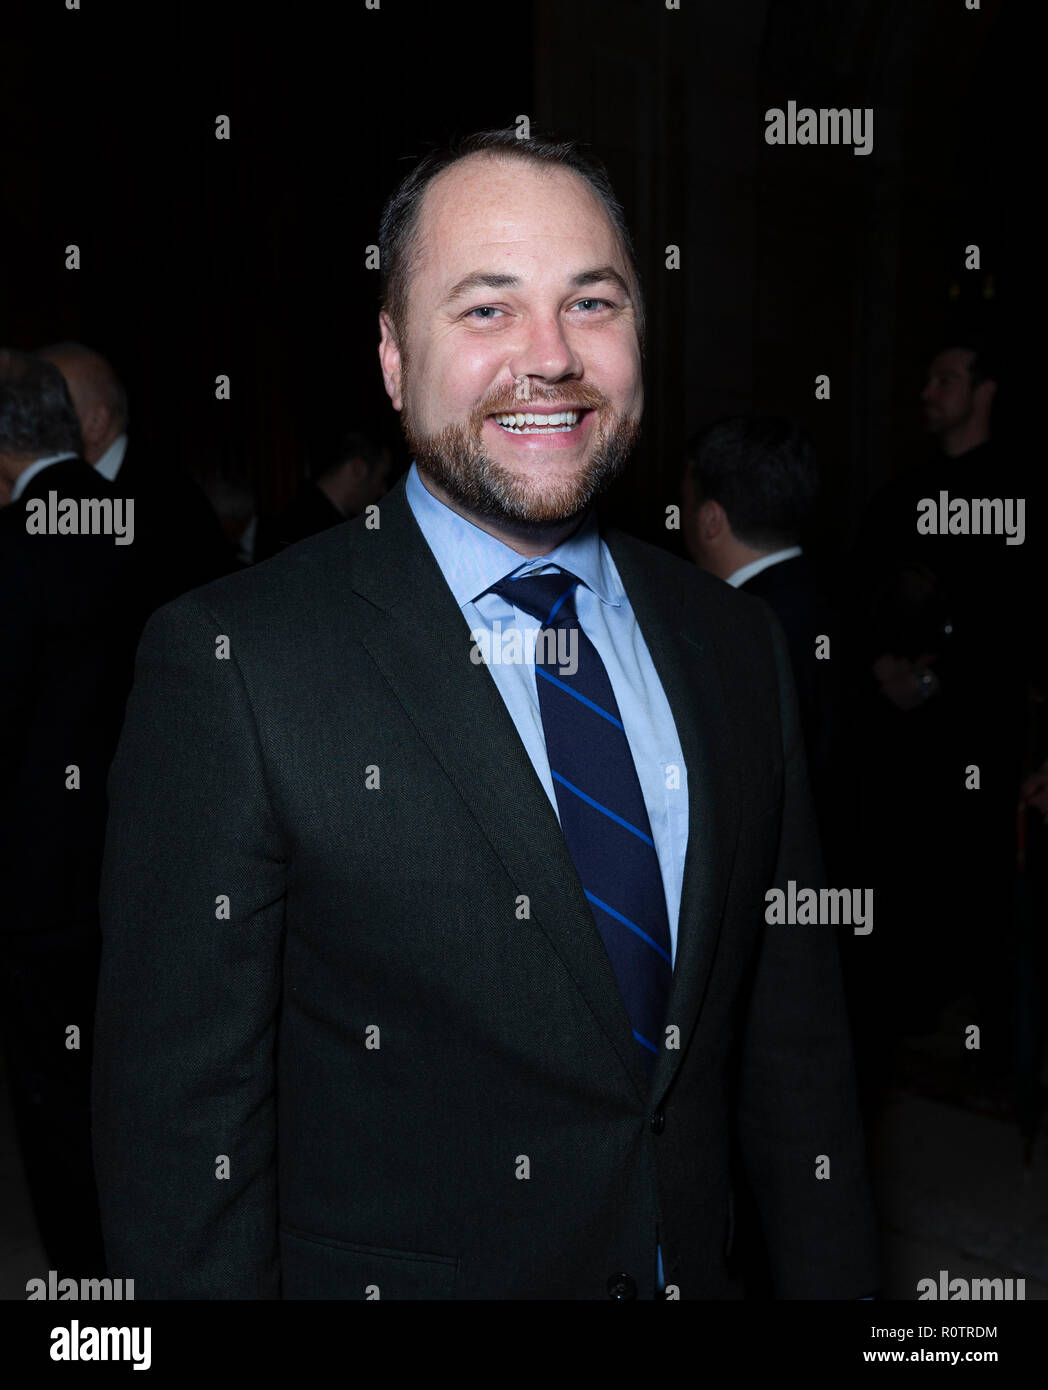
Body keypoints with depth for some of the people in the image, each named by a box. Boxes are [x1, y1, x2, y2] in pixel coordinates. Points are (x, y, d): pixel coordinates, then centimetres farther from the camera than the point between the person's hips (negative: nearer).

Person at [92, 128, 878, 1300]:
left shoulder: (736, 644, -3)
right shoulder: (231, 664, -19)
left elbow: (792, 1040, 2)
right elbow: (180, 1117, -16)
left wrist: (832, 1280, 1)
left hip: (697, 1271, 5)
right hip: (391, 1270, -3)